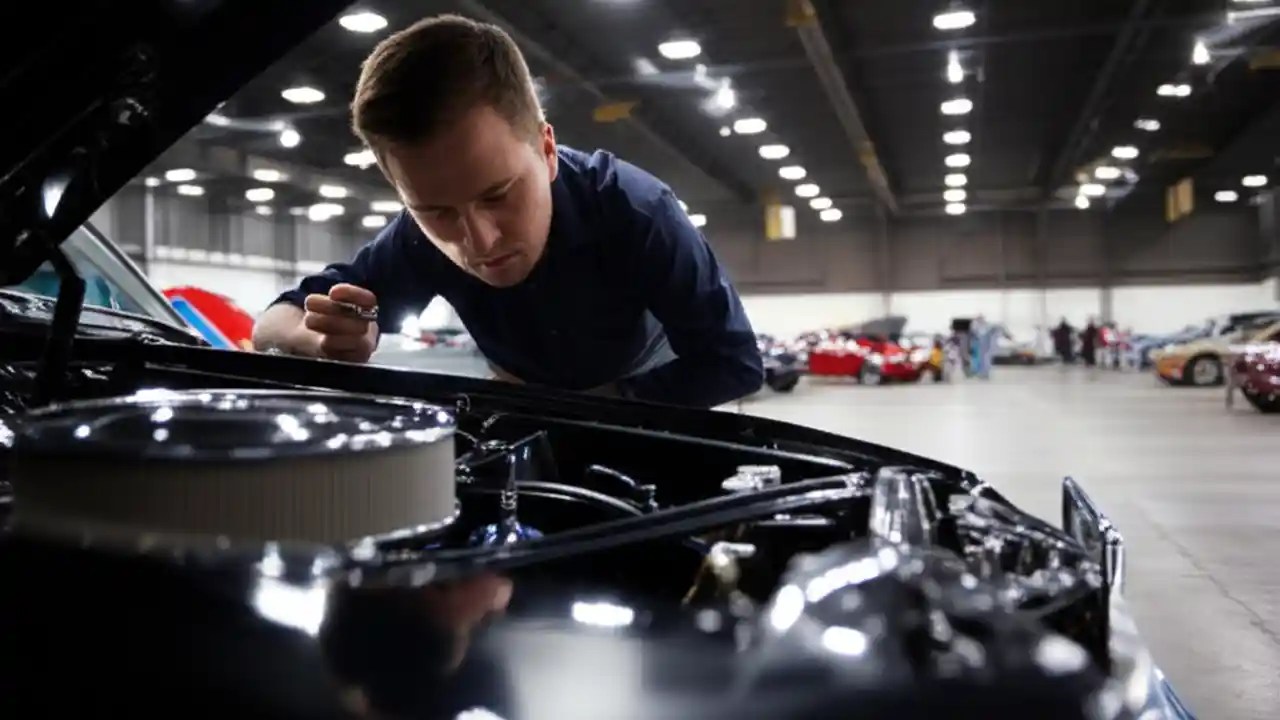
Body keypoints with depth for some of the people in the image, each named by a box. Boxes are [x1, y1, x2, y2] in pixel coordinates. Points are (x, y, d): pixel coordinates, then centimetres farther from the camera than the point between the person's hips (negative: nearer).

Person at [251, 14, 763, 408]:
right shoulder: (419, 241, -25)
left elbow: (737, 364, -28)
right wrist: (328, 339, -40)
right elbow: (272, 324, -17)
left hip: (645, 409, -2)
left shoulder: (635, 211, -34)